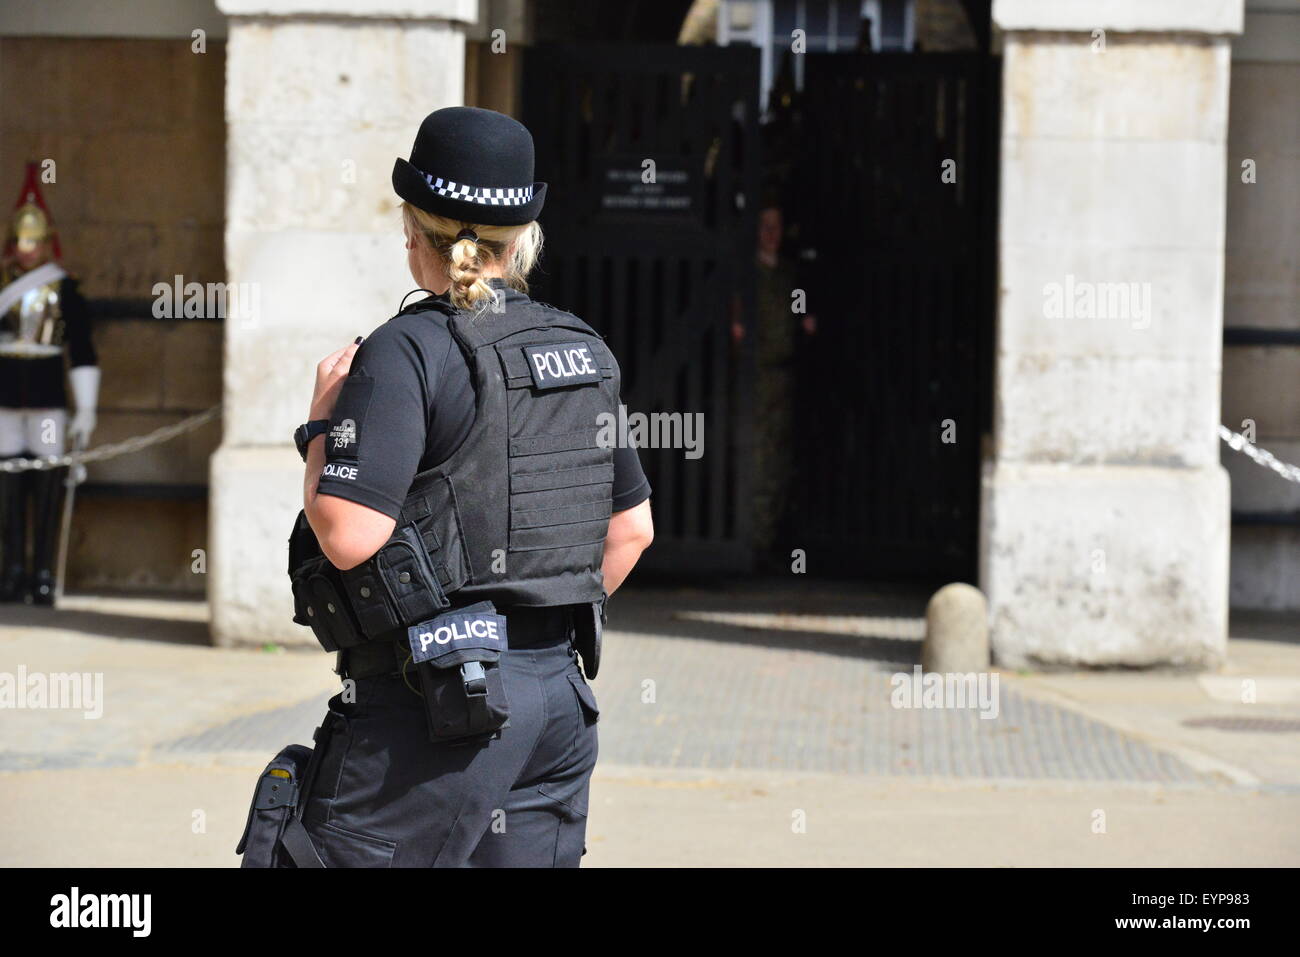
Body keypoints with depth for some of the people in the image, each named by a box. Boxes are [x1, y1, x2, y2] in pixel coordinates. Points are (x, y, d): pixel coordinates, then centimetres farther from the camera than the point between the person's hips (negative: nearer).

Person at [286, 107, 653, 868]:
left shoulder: (408, 354, -12)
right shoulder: (586, 352, 11)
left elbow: (349, 537, -19)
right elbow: (632, 528, 18)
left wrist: (321, 424, -4)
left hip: (434, 702, -7)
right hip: (560, 697, 7)